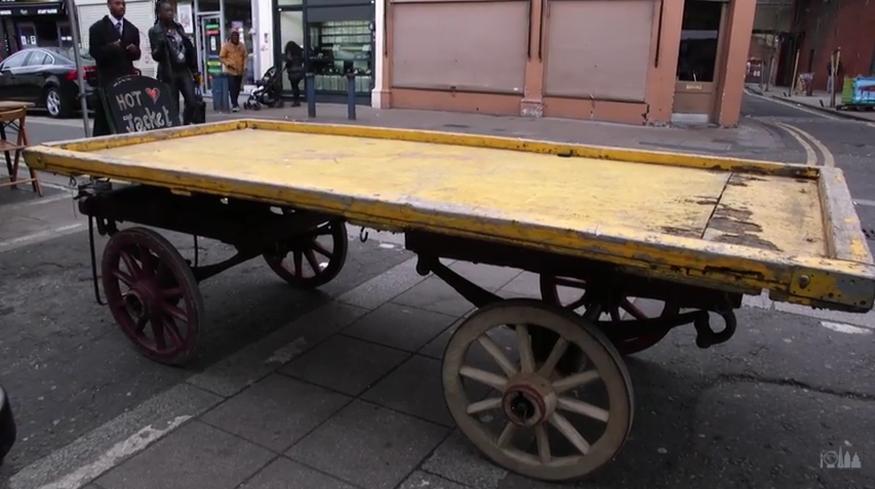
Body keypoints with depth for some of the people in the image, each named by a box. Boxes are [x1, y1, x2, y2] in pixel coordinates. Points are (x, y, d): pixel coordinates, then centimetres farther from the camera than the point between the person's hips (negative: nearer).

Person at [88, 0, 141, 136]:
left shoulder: (132, 29, 17)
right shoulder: (97, 28, 3)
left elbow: (137, 55, 15)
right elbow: (94, 52, -5)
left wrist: (134, 51, -9)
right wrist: (110, 48, -22)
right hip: (107, 79, -4)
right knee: (104, 118, -5)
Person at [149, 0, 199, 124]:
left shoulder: (178, 27, 11)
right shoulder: (155, 31, -5)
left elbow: (189, 49, 15)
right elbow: (156, 56, -10)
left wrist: (195, 71, 13)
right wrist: (160, 46, -32)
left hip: (184, 71, 5)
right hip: (169, 74, -5)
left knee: (192, 103, -2)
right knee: (173, 108, -4)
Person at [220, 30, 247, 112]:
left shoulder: (242, 46, 11)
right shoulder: (226, 46, -3)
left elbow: (245, 57, 16)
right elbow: (221, 57, -2)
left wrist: (245, 66, 1)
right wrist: (228, 64, -17)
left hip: (240, 71, 5)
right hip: (230, 71, -5)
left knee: (238, 88, 12)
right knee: (232, 88, -11)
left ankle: (234, 103, 29)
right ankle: (234, 105, -13)